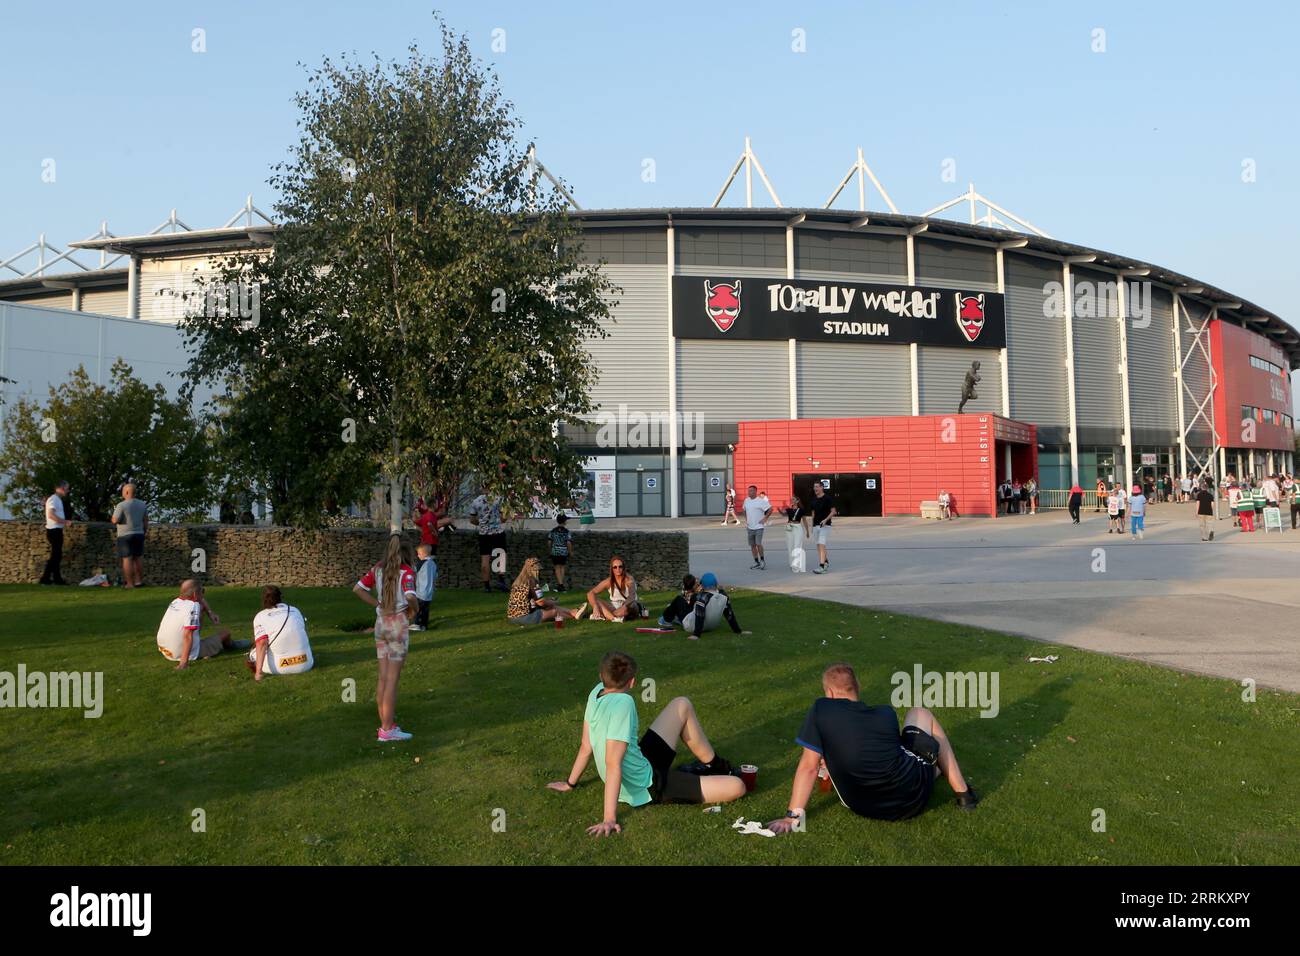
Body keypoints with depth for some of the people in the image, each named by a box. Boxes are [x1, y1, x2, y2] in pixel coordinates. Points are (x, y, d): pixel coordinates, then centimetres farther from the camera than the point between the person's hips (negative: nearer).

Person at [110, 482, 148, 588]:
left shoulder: (121, 505, -13)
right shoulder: (142, 504, 7)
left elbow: (115, 520, -14)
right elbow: (146, 521, 11)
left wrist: (112, 518, 7)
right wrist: (144, 532, 20)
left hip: (125, 536, -6)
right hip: (139, 534, 6)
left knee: (127, 559, -3)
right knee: (138, 558, 12)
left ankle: (129, 583, -3)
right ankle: (139, 581, 16)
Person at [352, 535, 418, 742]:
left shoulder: (377, 569, 5)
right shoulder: (406, 572, -14)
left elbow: (357, 589, 6)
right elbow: (410, 596, -28)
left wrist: (378, 604, 8)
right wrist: (413, 609, -8)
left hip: (381, 622, 6)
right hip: (398, 624, -6)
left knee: (383, 677, 11)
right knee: (393, 679, 0)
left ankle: (386, 724, 18)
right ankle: (388, 730, 4)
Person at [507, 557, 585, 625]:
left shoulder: (519, 581, 11)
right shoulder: (531, 582, -16)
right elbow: (540, 602, -14)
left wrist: (548, 600, 18)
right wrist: (553, 602, 6)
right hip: (523, 616, -9)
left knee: (552, 606, 11)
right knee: (554, 611, 2)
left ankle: (574, 613, 14)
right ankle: (575, 615, 20)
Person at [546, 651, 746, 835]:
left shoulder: (596, 692, -6)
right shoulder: (622, 702, -29)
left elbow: (586, 746, 3)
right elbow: (613, 764, -32)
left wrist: (570, 783, 16)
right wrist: (609, 819, -31)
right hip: (649, 787, -9)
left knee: (682, 705, 18)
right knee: (737, 787, -12)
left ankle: (715, 765, 29)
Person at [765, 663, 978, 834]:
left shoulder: (820, 709, -11)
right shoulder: (886, 714, -1)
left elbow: (809, 766, -13)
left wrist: (793, 816, -8)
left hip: (866, 809, -1)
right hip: (915, 797, 1)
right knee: (920, 713, 23)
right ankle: (963, 792, 29)